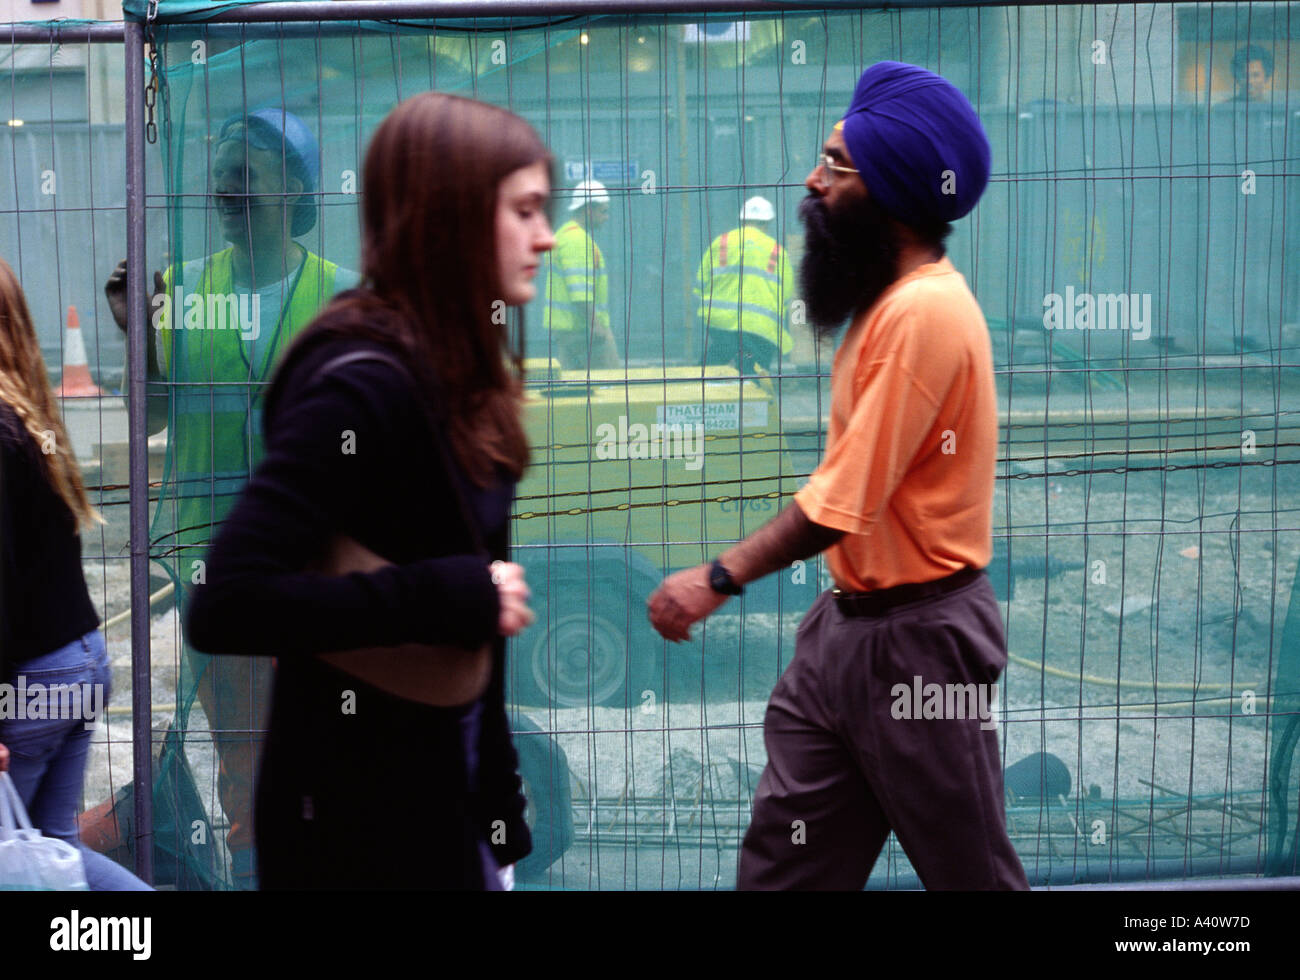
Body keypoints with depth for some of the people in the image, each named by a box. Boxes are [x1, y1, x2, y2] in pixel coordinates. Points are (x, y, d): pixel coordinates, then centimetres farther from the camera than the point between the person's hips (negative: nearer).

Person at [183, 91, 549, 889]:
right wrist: (452, 595, -24)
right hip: (360, 820, -8)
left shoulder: (447, 370, 6)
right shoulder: (362, 381, -21)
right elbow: (226, 605, -28)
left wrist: (498, 807, 12)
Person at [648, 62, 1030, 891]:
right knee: (783, 859, 10)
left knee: (967, 867, 7)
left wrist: (719, 580, -17)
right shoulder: (891, 300, 10)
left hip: (917, 640, -9)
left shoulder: (923, 312, -22)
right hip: (850, 620, 9)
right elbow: (849, 485, 9)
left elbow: (843, 503, -23)